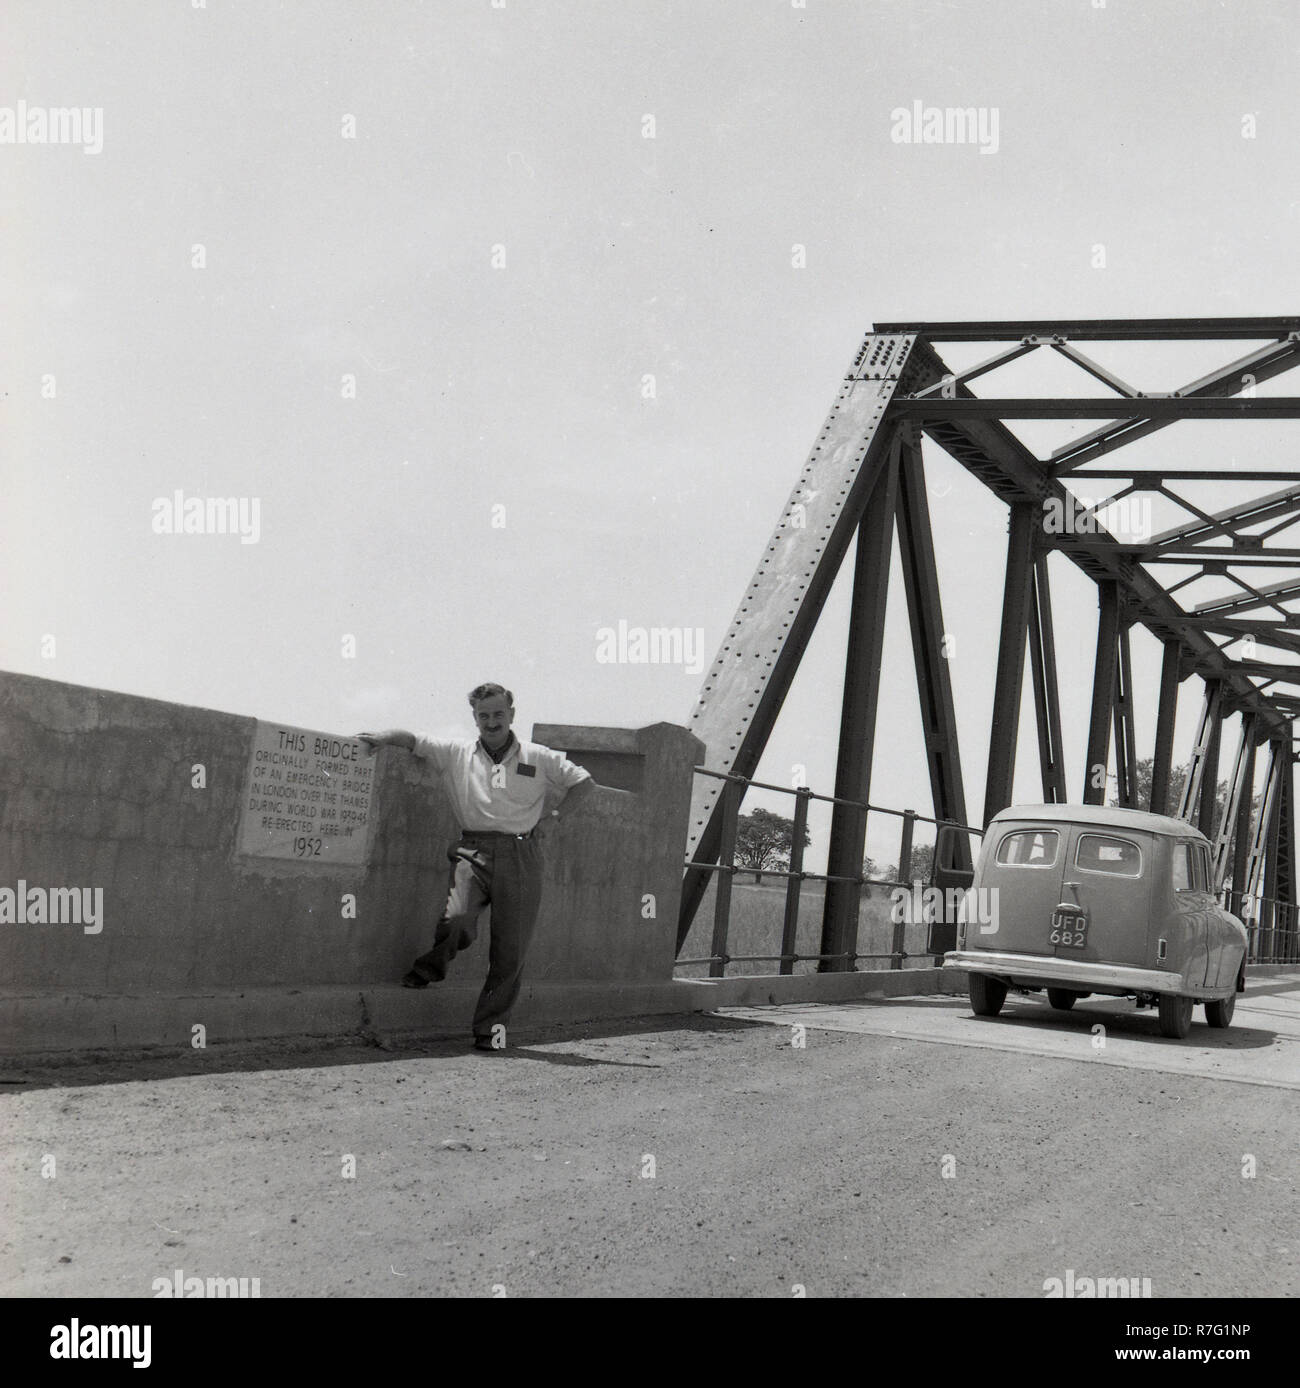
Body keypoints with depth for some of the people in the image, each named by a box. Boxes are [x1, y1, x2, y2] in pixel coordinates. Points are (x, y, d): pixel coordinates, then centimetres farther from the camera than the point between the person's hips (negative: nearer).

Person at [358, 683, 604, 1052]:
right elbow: (413, 741, 10)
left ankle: (491, 1025, 11)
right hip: (474, 849, -1)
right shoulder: (455, 753, 12)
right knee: (457, 919, -26)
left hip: (521, 855, 1)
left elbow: (584, 783, 17)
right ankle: (431, 967, 8)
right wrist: (386, 737, -11)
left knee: (511, 949, -2)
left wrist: (549, 815, 10)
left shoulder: (539, 758, 12)